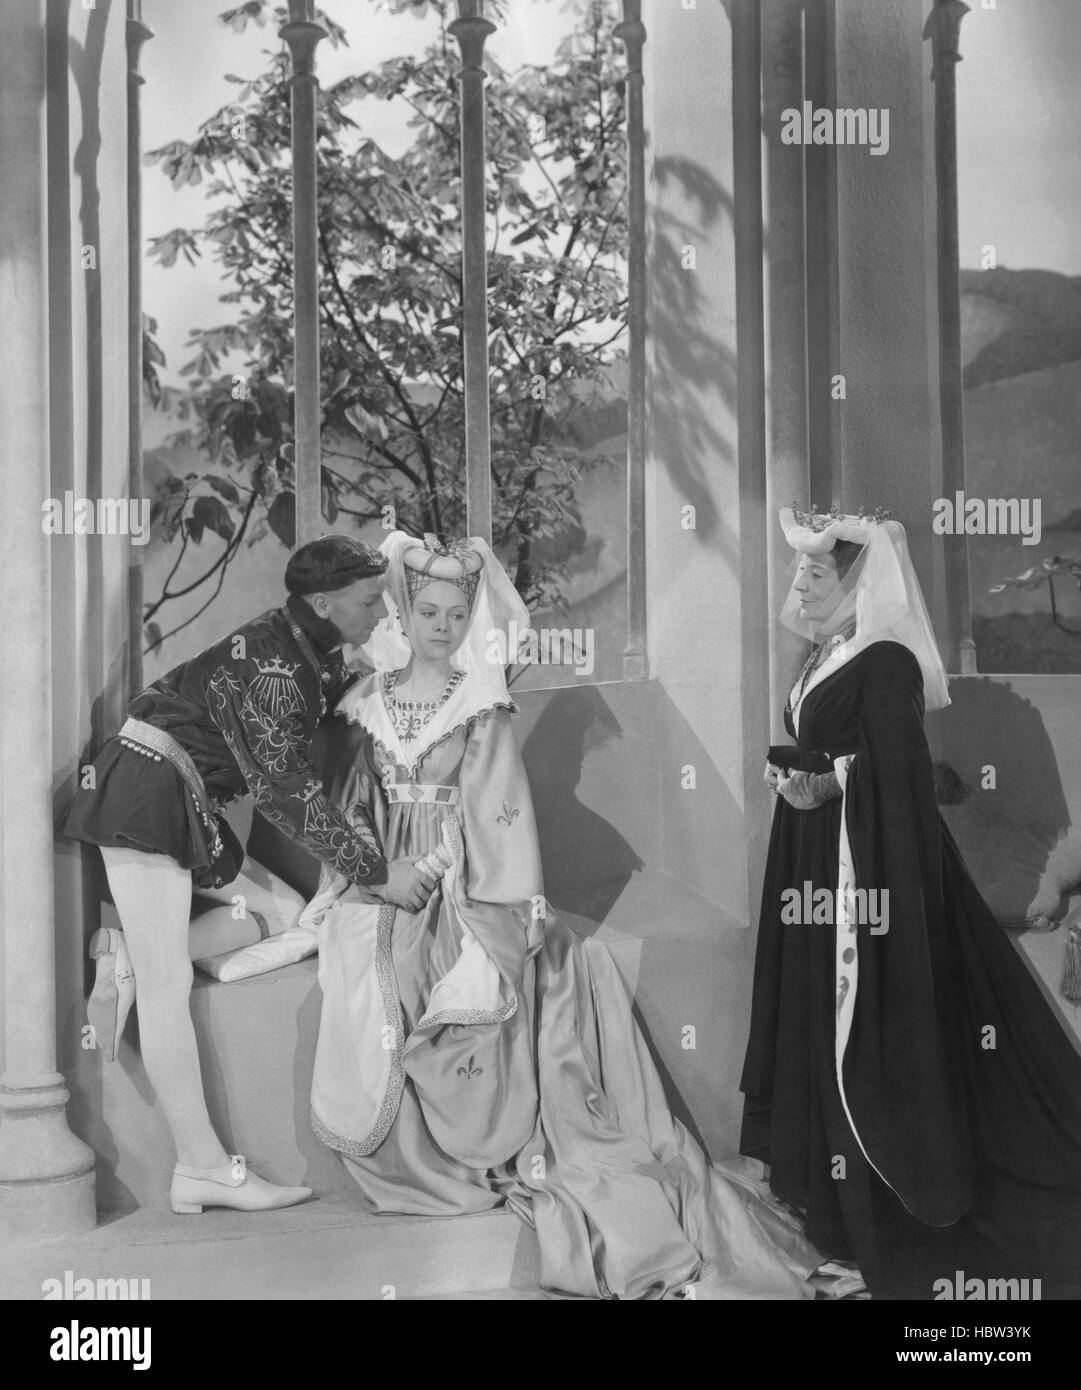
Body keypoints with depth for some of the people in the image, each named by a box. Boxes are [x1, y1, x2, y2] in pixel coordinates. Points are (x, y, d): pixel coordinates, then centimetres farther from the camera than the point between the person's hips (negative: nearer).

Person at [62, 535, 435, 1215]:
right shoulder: (267, 666, -22)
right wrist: (378, 871, -22)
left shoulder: (318, 655, 6)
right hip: (147, 794, -10)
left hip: (190, 802, 10)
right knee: (169, 985, -9)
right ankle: (202, 1168, -8)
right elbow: (288, 792, -24)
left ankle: (127, 949, 7)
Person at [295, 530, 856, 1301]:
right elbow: (342, 803, 13)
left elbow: (505, 813, 0)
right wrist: (349, 883, 2)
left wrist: (517, 910, -9)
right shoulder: (365, 701, 12)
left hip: (464, 890, -1)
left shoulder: (486, 708, 7)